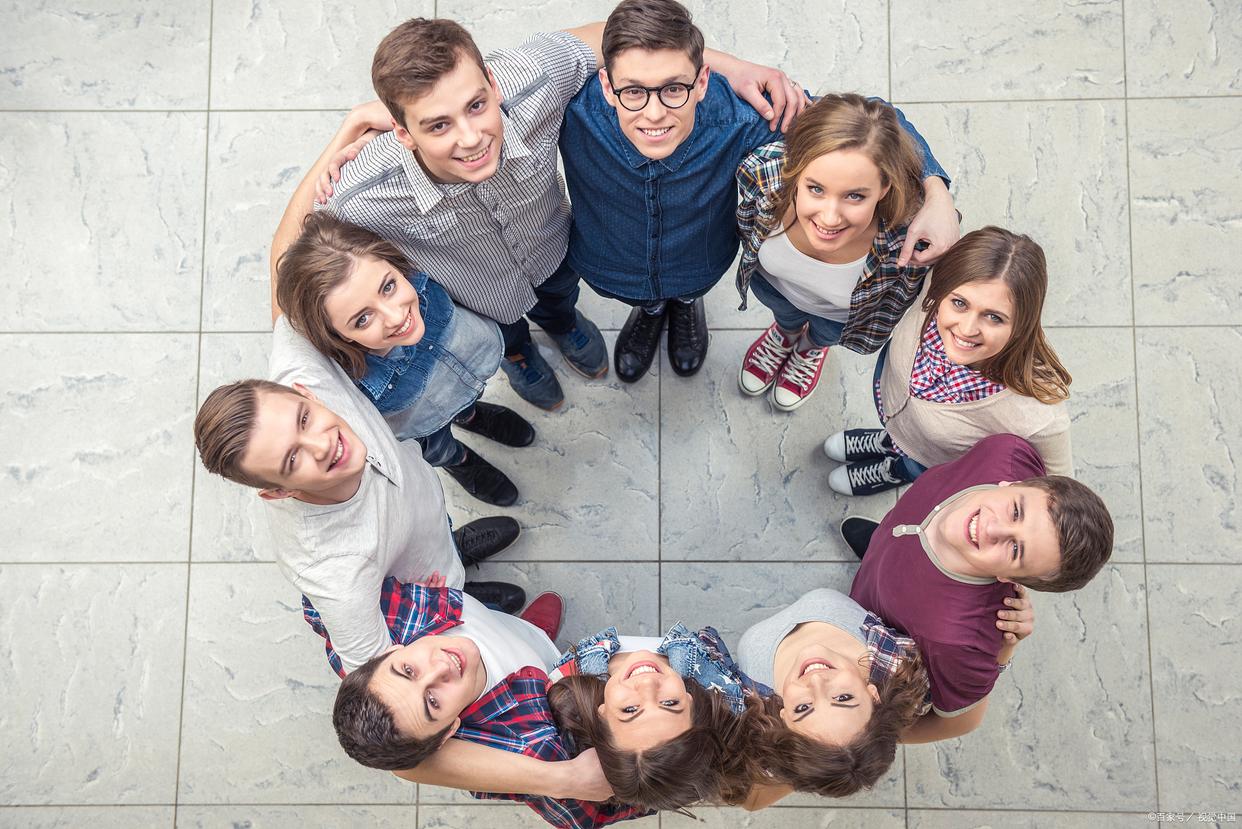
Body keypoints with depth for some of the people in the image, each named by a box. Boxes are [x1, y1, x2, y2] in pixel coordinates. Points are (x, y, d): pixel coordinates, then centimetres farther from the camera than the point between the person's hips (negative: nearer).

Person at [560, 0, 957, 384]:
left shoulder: (737, 118, -39)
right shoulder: (576, 108, -41)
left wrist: (937, 195, -38)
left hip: (699, 268, 1)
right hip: (610, 272, 0)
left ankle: (686, 301, 72)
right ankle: (651, 308, 70)